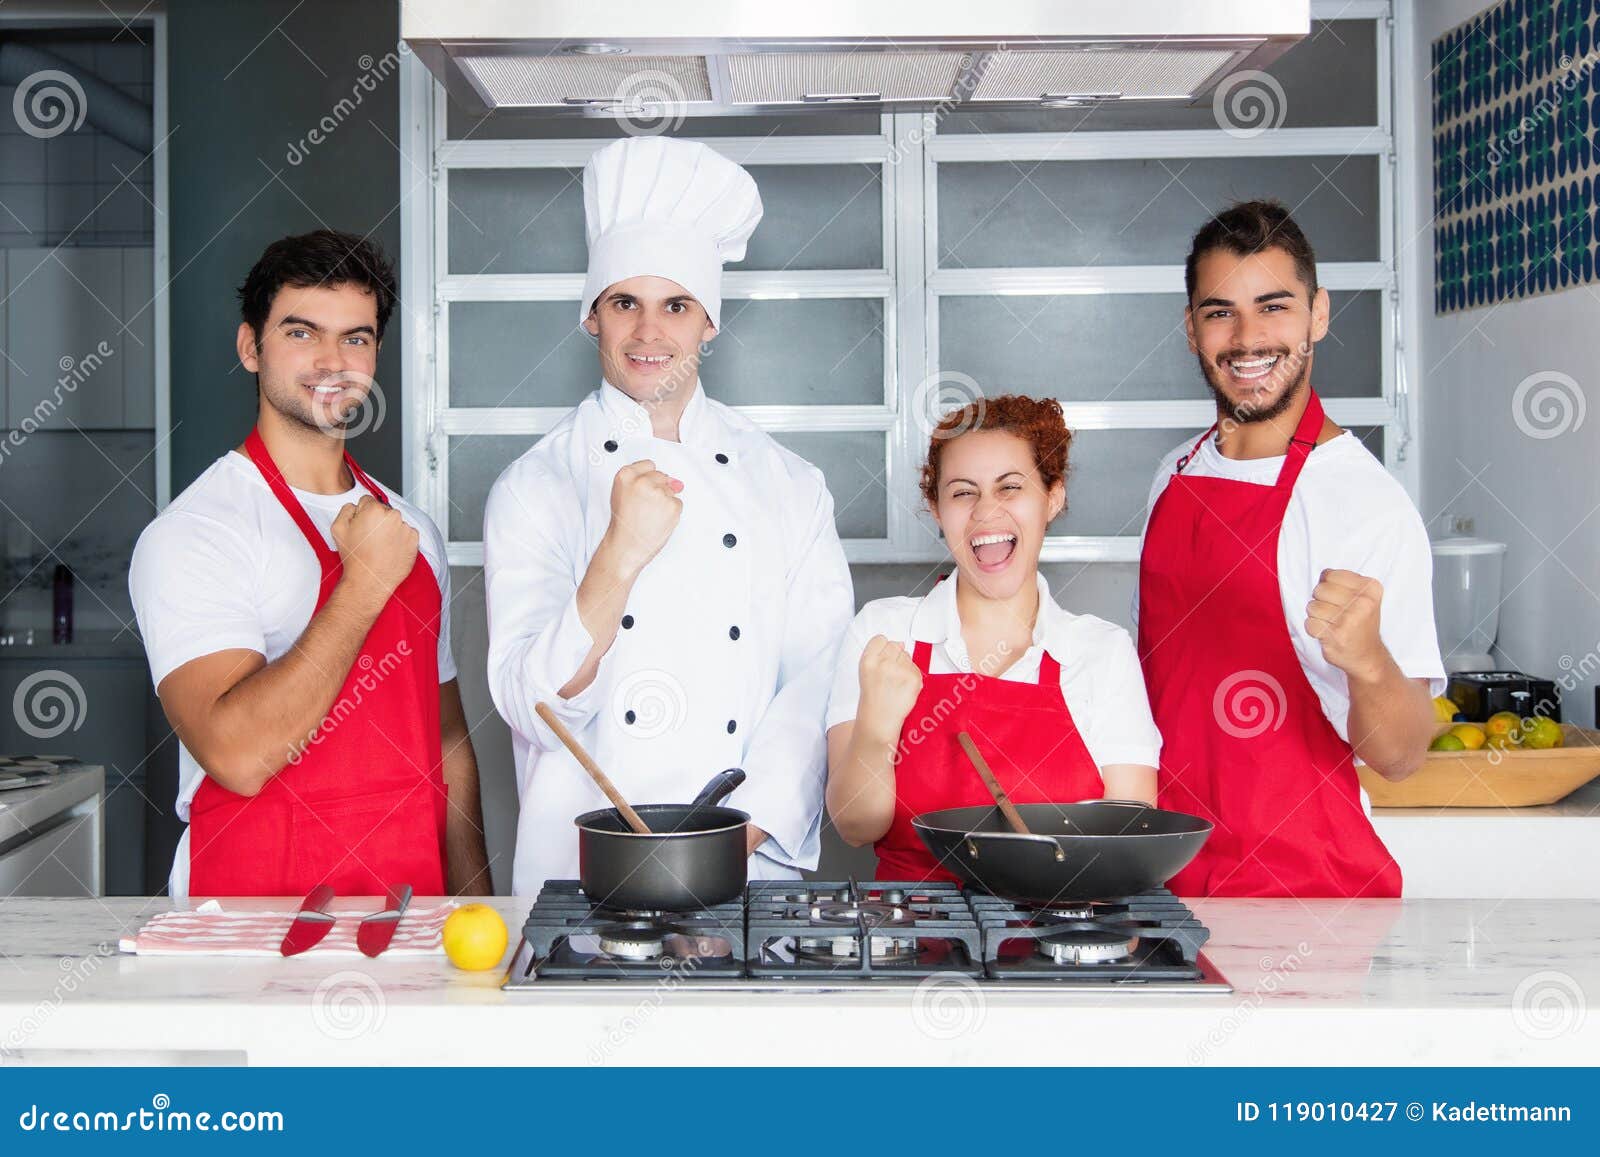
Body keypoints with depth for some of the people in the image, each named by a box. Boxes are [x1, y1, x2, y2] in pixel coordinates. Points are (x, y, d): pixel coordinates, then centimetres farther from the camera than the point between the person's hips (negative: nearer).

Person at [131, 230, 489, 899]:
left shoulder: (413, 533, 13)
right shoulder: (190, 534, -7)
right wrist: (365, 583, -15)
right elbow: (237, 755, -20)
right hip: (255, 908, -3)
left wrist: (477, 912, 11)